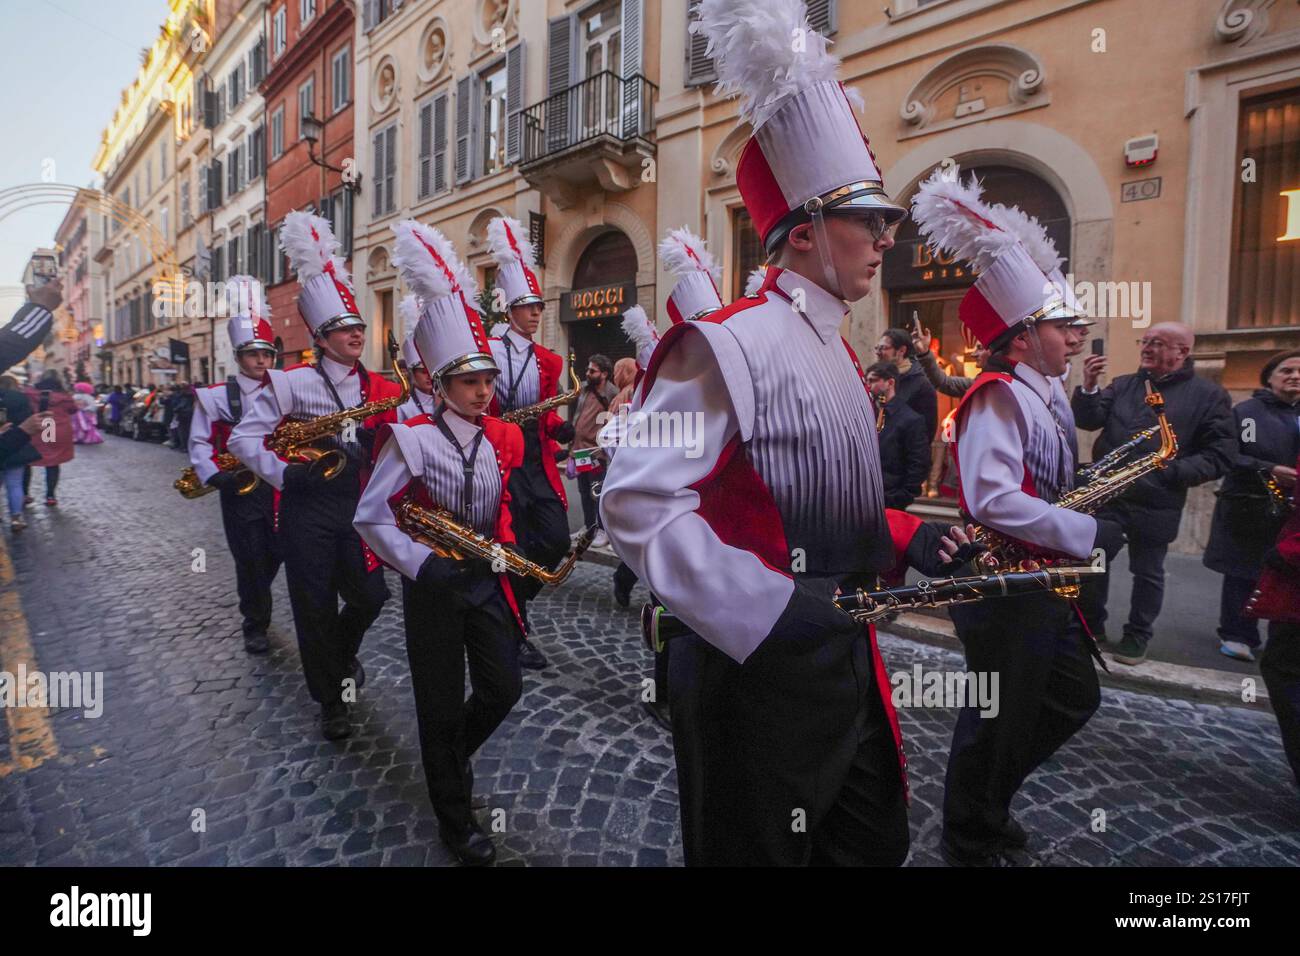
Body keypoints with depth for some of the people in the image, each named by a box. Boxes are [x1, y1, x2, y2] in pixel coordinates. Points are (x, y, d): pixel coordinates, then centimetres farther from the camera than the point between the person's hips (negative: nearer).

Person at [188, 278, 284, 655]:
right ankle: (255, 625, 20)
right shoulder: (216, 396, -3)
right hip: (240, 489, -3)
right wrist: (215, 476, -16)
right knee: (250, 559, 2)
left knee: (277, 552, 11)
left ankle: (254, 599, 41)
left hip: (280, 486, 3)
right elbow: (200, 442, -1)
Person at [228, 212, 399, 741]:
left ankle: (340, 656, 38)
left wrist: (370, 441, -11)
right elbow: (243, 436, -6)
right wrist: (284, 474, -15)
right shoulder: (292, 382, -5)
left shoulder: (379, 388, 6)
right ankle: (331, 702, 23)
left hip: (356, 506, 3)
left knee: (370, 596, 4)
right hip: (307, 509, -3)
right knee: (315, 607, 5)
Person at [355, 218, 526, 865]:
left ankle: (452, 756, 41)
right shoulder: (414, 439, -14)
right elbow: (369, 517, -13)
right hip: (434, 584, -4)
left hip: (488, 578, 5)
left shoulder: (503, 436, 1)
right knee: (442, 704, 8)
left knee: (503, 688, 8)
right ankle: (455, 818, 28)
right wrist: (419, 566, -20)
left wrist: (506, 551, 4)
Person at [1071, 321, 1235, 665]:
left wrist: (1171, 471, -18)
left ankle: (1137, 635, 27)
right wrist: (1089, 387, -18)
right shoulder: (1122, 385, 8)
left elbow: (1220, 456, -5)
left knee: (1147, 572, 11)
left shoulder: (1209, 395, -2)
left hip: (1156, 504, -3)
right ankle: (1091, 624, 28)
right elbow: (1088, 421, -3)